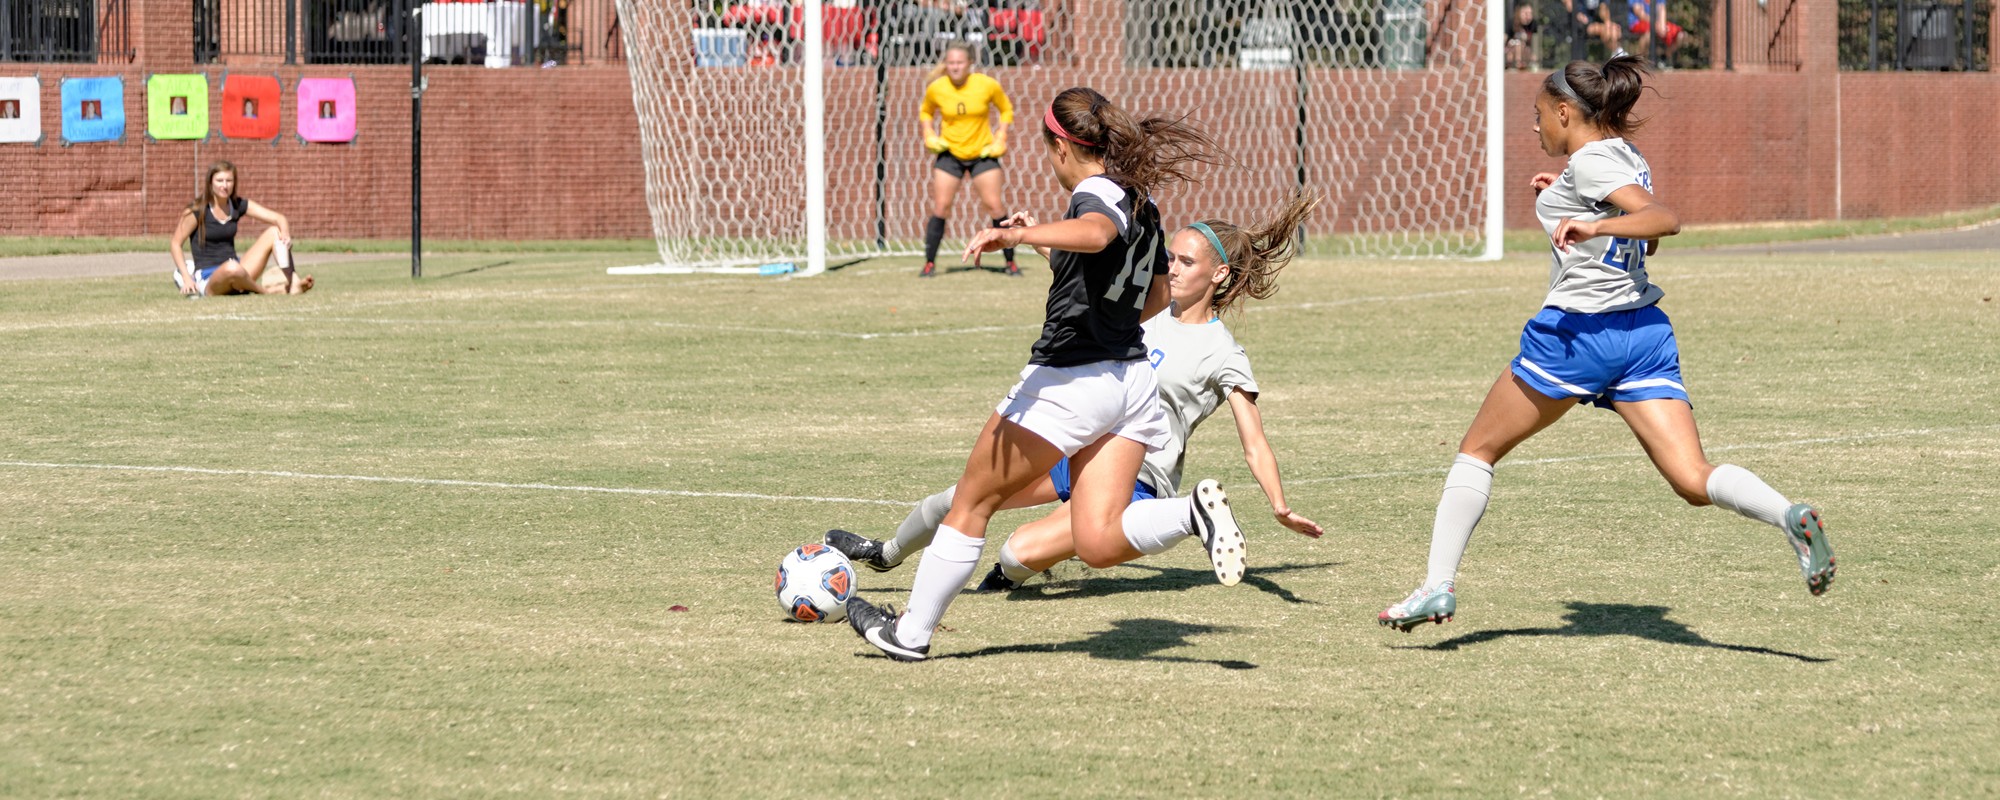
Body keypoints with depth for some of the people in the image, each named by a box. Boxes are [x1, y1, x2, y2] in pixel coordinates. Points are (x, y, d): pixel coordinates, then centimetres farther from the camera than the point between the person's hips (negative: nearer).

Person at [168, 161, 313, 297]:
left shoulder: (238, 206, 6)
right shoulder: (197, 211, -7)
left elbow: (279, 219, 3)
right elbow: (175, 243, -5)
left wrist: (285, 233, -20)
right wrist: (187, 278, -16)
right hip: (208, 280, -6)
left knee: (274, 232, -4)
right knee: (232, 268, -43)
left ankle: (293, 283, -19)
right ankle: (265, 290, -16)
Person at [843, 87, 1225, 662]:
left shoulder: (1095, 195, -12)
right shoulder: (1141, 203, 13)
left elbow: (1095, 233, -39)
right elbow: (1155, 297, 26)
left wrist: (1018, 235, -50)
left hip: (1069, 380, -8)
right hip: (1133, 379, 8)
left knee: (972, 501, 8)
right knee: (1098, 544, 2)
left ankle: (912, 633, 18)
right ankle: (1193, 512, -22)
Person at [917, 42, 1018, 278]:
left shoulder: (987, 85, -11)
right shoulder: (936, 89, -8)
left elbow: (1006, 109, 6)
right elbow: (925, 112, 14)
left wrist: (1000, 140, -3)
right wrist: (929, 136, -2)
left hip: (982, 153, -1)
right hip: (949, 153, 1)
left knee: (993, 207, -4)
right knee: (940, 208, -5)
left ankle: (1010, 262, 8)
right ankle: (929, 263, 4)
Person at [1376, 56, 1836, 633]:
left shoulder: (1589, 160, -8)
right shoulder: (1626, 157, 17)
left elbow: (1664, 219, -22)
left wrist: (1596, 224, -36)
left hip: (1577, 328, -8)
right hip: (1645, 331, 8)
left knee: (1477, 450, 10)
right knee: (1694, 481, -7)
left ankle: (1438, 586, 8)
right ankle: (1790, 517, -34)